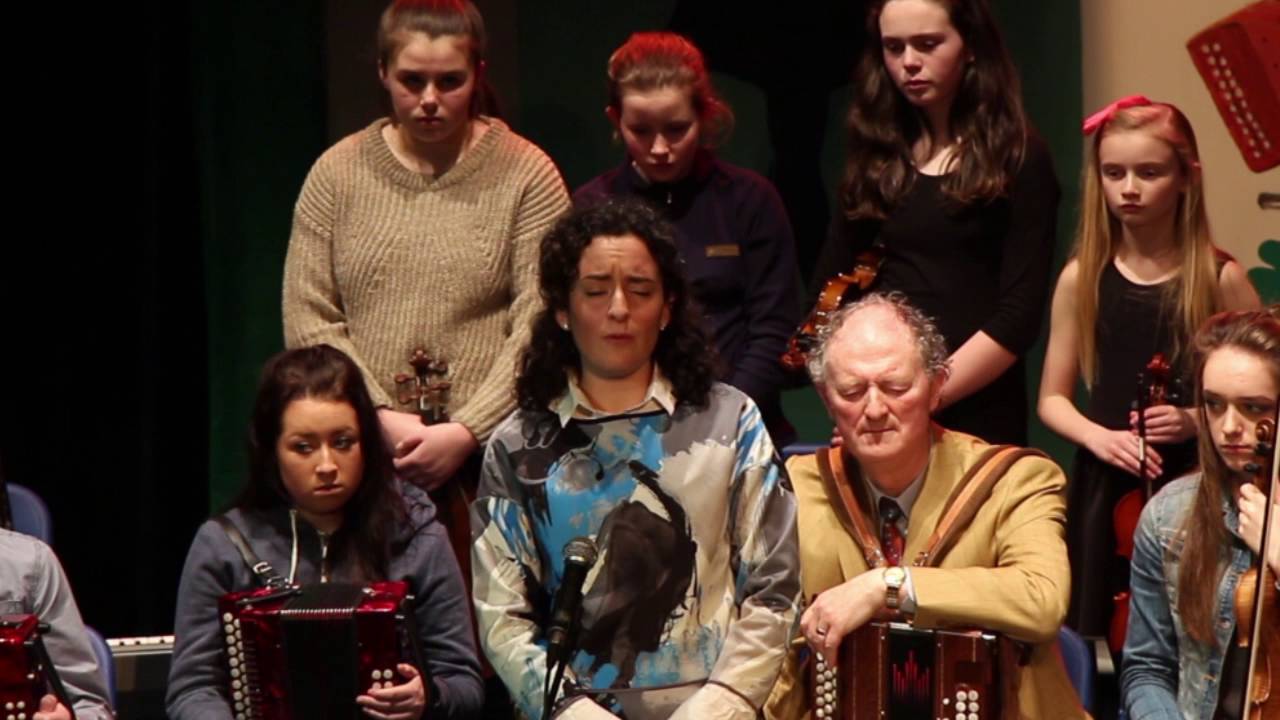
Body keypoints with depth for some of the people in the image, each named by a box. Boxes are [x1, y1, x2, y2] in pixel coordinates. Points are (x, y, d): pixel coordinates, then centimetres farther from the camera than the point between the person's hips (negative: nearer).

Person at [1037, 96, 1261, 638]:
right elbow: (1053, 399, 10)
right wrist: (1097, 435, -9)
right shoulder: (1082, 279, 4)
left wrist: (1198, 419, -12)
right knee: (1100, 641, -1)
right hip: (1104, 490, 2)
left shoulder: (1218, 278, -1)